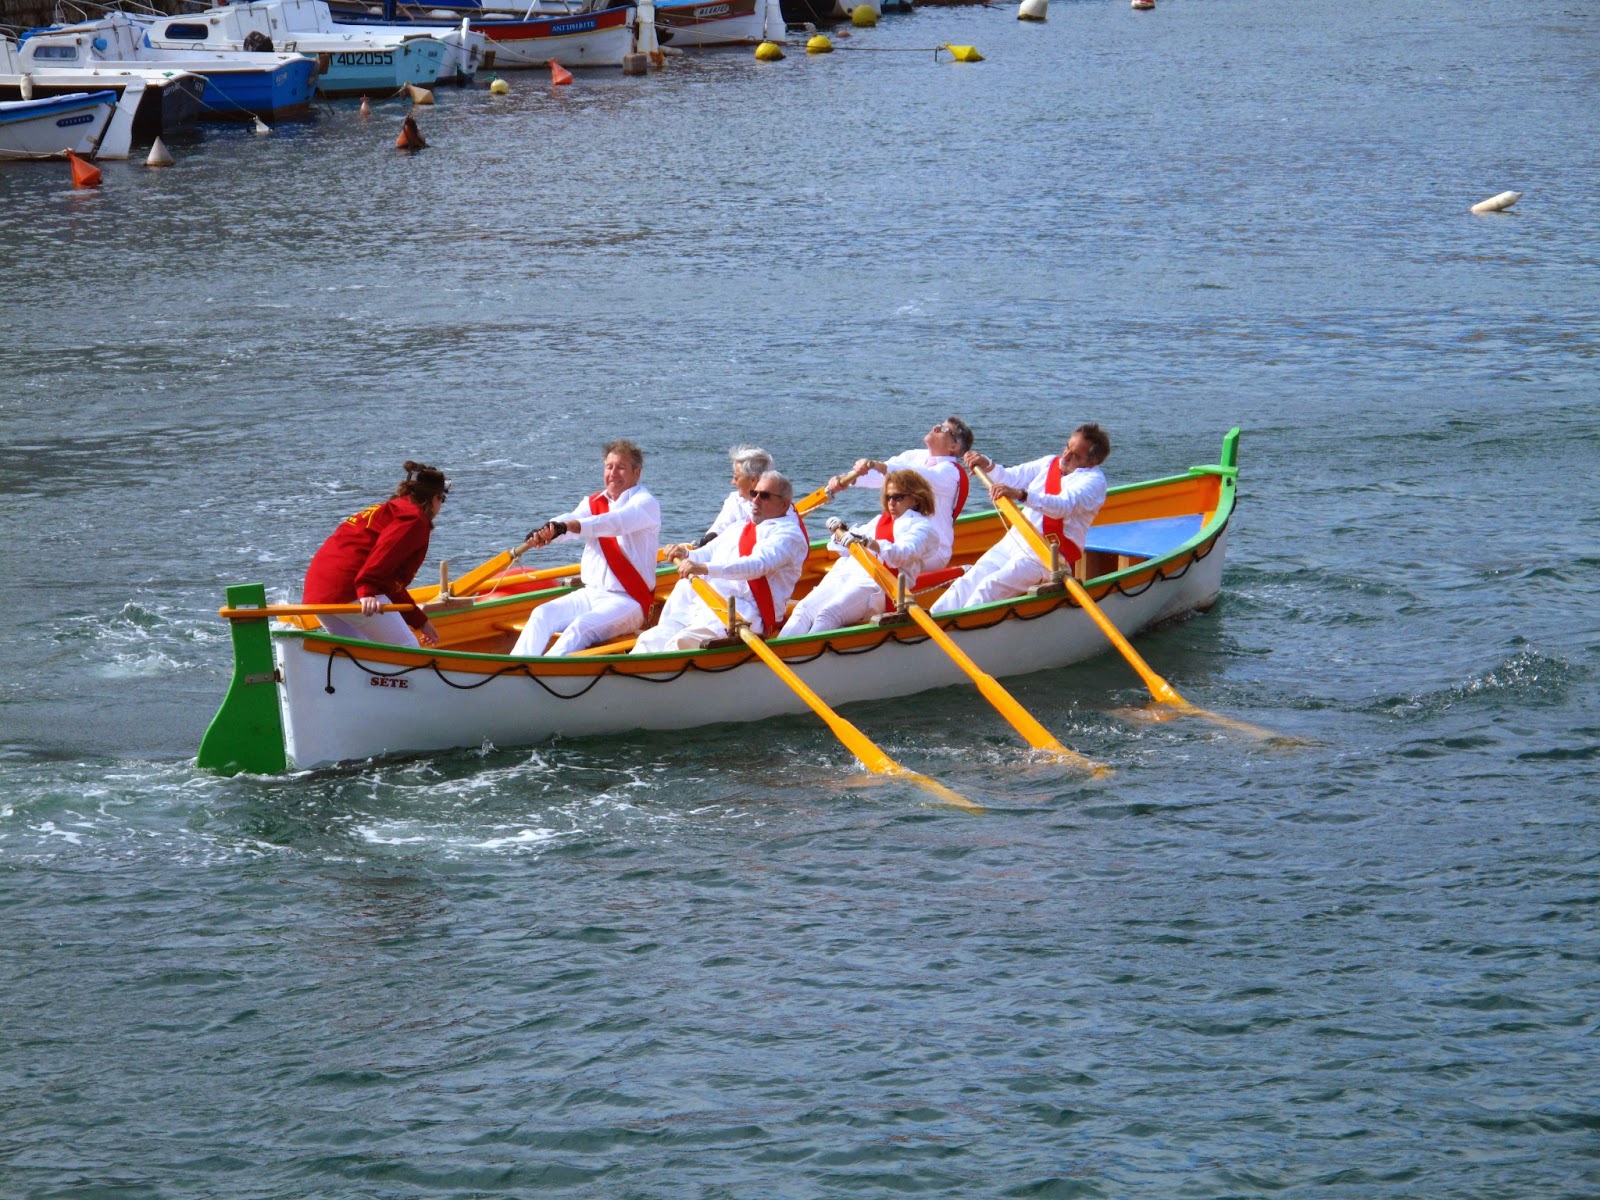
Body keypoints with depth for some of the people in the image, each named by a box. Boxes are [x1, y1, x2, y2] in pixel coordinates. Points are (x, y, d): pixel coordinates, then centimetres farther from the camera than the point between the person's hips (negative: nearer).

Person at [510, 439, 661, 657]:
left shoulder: (645, 503, -7)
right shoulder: (593, 503, 14)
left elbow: (615, 523, -28)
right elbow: (573, 519, -7)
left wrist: (567, 526, -43)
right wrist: (547, 531, -33)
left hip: (628, 600, -7)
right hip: (590, 594, 7)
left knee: (582, 626, -31)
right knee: (542, 614, -16)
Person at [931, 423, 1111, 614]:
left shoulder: (1093, 480, -10)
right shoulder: (1050, 463, 14)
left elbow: (1063, 506, -29)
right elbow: (1011, 478, 22)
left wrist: (1020, 495, -42)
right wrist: (988, 466, 1)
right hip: (1015, 540, 8)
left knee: (991, 587, -26)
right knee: (967, 585, -9)